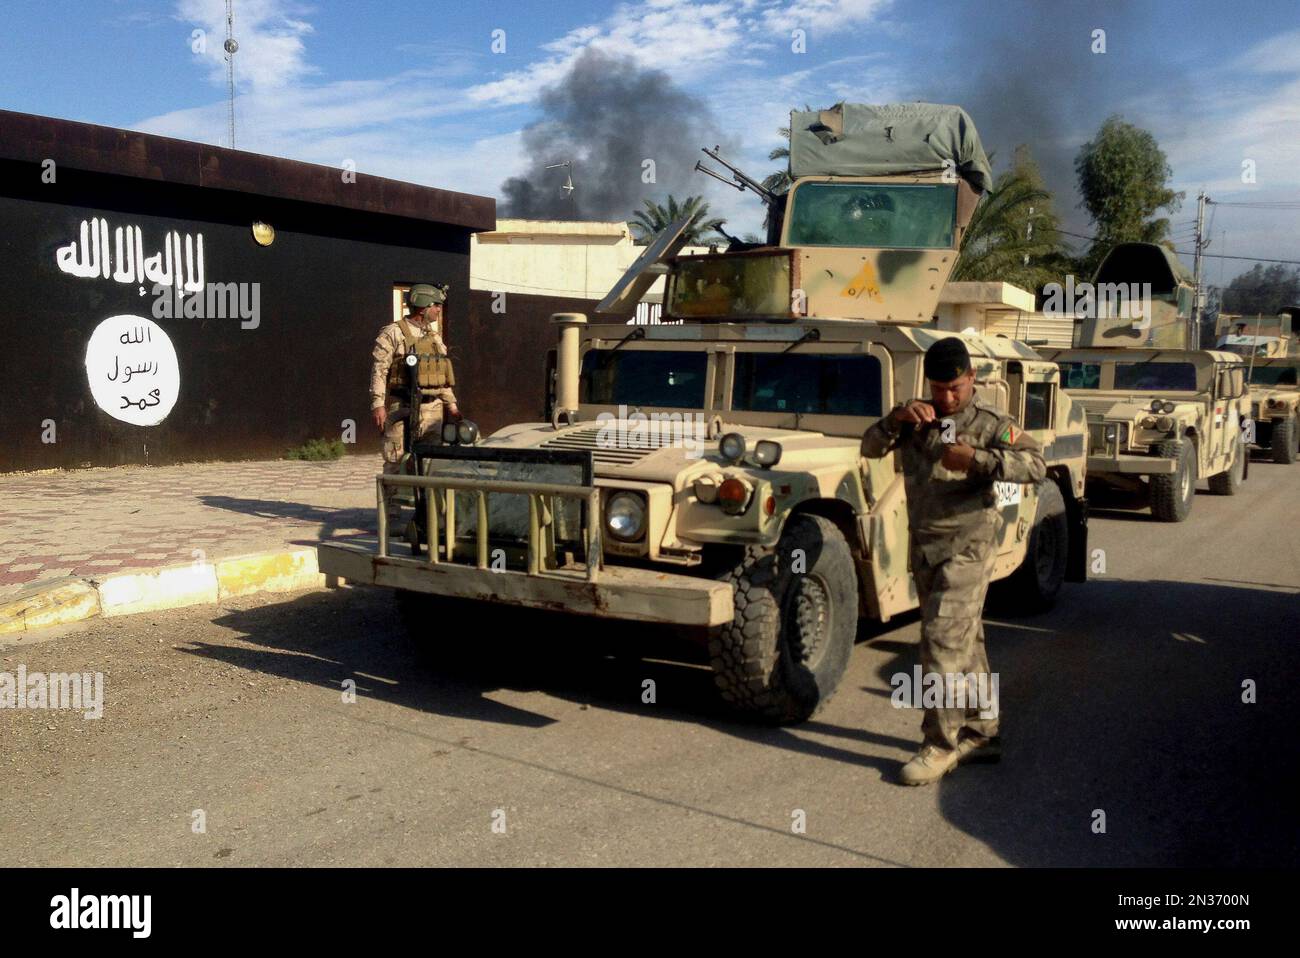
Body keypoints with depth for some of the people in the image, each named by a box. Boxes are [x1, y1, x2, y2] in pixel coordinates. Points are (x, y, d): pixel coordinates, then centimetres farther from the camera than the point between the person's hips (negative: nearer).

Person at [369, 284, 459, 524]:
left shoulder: (434, 335, 16)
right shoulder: (393, 333, -5)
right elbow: (379, 370, -10)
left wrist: (451, 403, 19)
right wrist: (378, 404, -17)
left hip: (432, 408, 7)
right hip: (402, 408, -6)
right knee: (396, 462, -3)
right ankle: (392, 517, 3)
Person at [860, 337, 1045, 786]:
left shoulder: (989, 423, -5)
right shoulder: (916, 419, 11)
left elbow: (1035, 465, -17)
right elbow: (869, 448, 4)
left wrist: (975, 458, -27)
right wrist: (896, 418, -14)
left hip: (967, 548, -6)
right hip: (923, 547, 6)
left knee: (942, 641, -12)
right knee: (963, 643, 15)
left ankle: (941, 745, -4)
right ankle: (981, 732, 27)